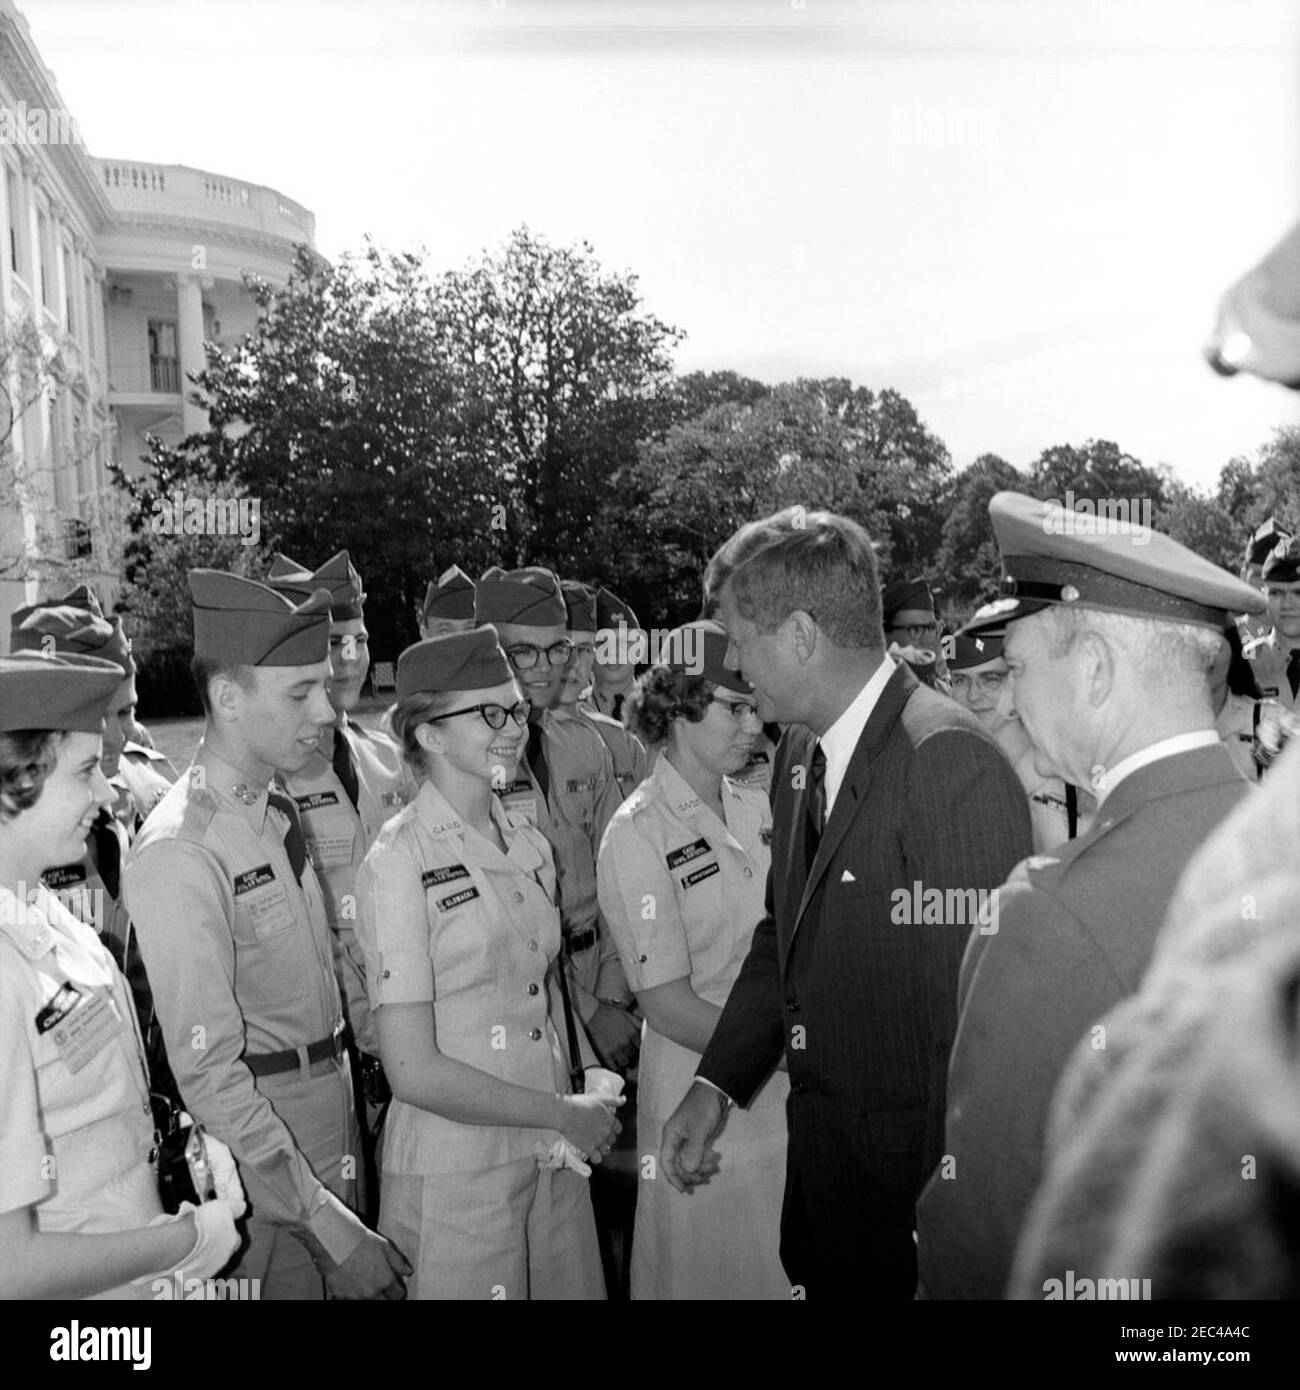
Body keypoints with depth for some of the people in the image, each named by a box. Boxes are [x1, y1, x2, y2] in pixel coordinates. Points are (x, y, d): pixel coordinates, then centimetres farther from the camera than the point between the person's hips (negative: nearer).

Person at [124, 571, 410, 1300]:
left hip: (334, 1137, 7)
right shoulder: (181, 855, -21)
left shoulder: (280, 808, 3)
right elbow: (209, 1075, -22)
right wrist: (328, 1223, -19)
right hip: (261, 1170, -7)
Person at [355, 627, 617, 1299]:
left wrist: (589, 1090, 0)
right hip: (455, 1167, -6)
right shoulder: (399, 864, -15)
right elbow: (414, 1073, -17)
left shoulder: (530, 844, 5)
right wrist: (562, 1113, -12)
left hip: (555, 1154, 6)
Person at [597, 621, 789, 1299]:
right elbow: (667, 1005, -16)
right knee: (703, 1272, 11)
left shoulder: (757, 810, 4)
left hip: (781, 1092, 6)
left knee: (783, 1266, 18)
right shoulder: (638, 835, -15)